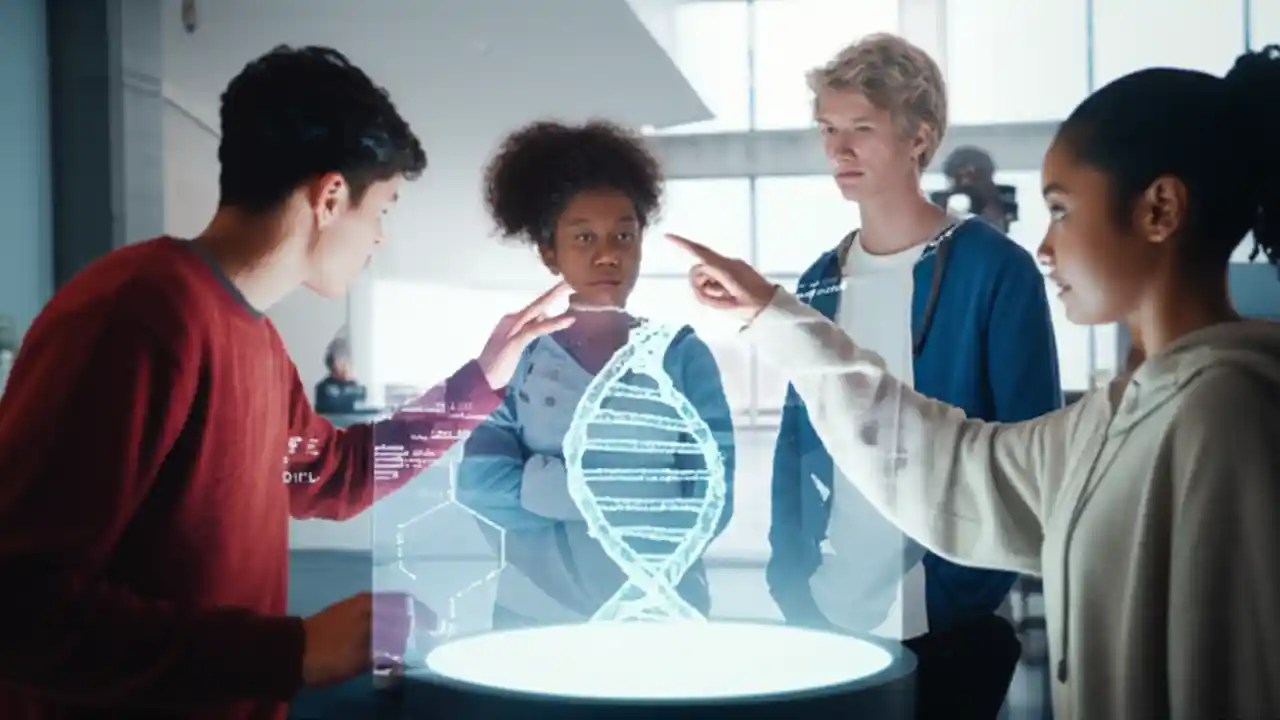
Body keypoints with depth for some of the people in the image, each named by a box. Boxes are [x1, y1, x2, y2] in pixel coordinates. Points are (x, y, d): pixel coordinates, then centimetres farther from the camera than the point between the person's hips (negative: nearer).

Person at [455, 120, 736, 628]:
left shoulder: (683, 355, 1)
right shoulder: (516, 355, 2)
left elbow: (710, 505, -9)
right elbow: (480, 483, -12)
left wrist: (545, 487, -11)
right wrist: (633, 494, -14)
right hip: (536, 619, 0)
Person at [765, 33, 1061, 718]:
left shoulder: (995, 269, -8)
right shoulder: (820, 282, 7)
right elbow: (796, 440, 10)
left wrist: (982, 583, -15)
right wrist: (787, 576, 2)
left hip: (947, 618, -4)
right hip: (826, 615, 5)